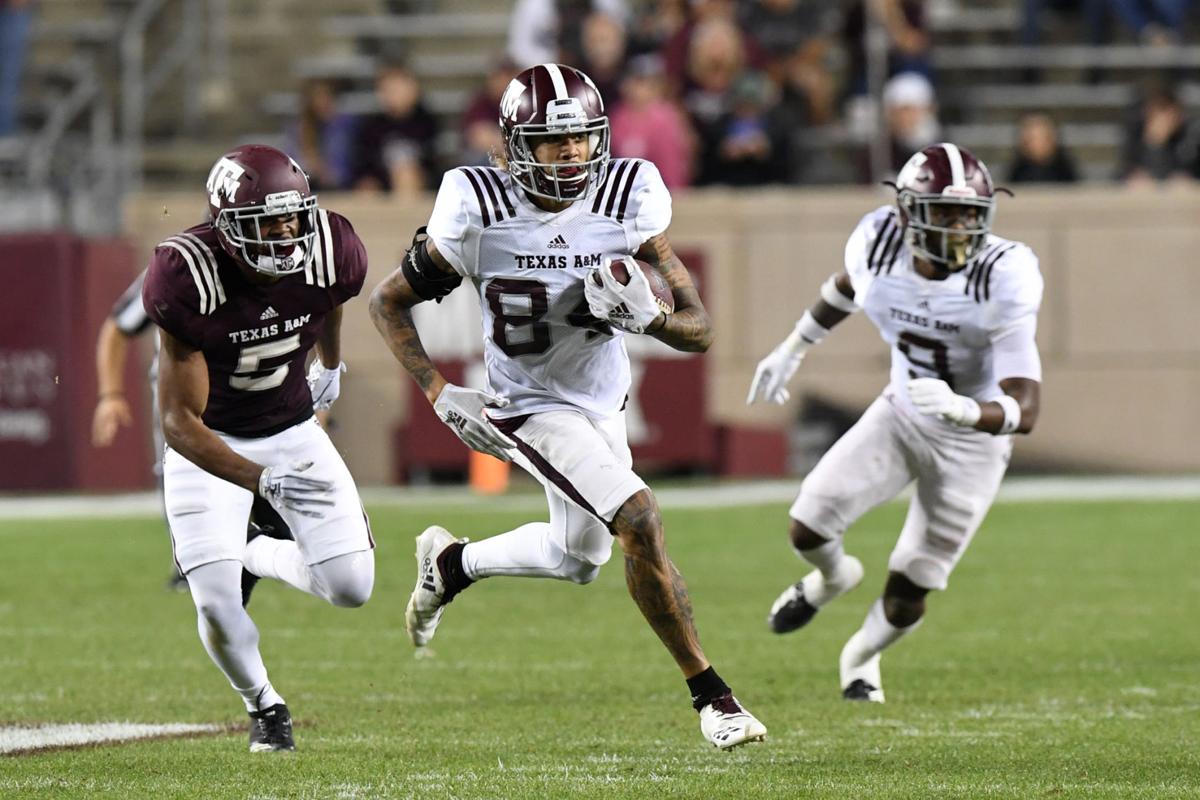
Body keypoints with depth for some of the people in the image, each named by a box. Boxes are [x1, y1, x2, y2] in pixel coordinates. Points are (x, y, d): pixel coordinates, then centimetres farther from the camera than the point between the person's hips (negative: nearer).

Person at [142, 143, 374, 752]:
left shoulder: (328, 255, -20)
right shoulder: (188, 282, -32)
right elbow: (179, 422, -29)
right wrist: (262, 481, -43)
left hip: (293, 430, 4)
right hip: (210, 444, -3)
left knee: (351, 586, -7)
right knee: (217, 608, -15)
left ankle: (257, 559, 25)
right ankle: (263, 706, 17)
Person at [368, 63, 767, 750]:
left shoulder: (627, 200, -17)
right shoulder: (480, 211, -22)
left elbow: (701, 331, -14)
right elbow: (389, 302, -7)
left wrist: (647, 317, -36)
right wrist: (440, 394, -17)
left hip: (604, 404, 5)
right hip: (531, 407, -5)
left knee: (580, 559, 23)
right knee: (641, 524, -21)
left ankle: (451, 564, 50)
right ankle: (711, 695, -10)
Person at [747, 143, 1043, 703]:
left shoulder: (1004, 277, -32)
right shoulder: (880, 243, -20)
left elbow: (1024, 411, -35)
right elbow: (845, 287, 9)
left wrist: (962, 409, -55)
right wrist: (792, 350, 20)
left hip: (972, 440, -3)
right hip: (901, 415, 3)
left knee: (905, 601, 1)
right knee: (807, 529, -12)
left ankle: (860, 660, 38)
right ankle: (833, 577, 27)